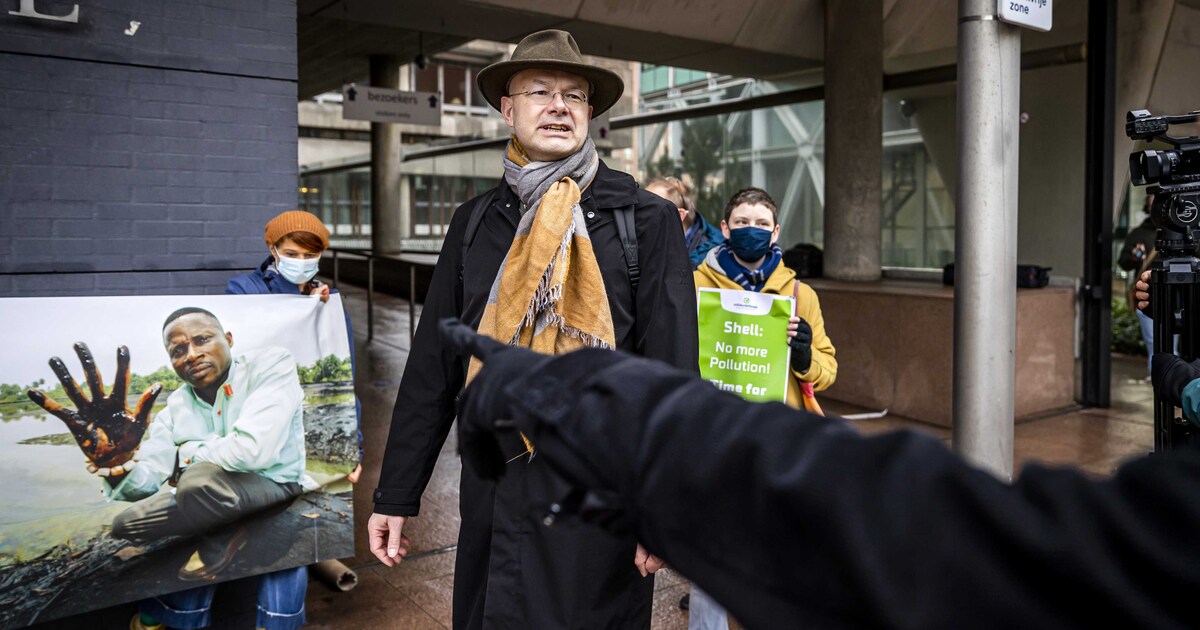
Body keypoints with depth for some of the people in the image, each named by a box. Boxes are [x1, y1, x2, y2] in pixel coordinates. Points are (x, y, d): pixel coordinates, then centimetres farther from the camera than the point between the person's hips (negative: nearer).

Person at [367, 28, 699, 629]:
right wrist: (395, 494, 7)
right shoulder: (475, 221, 8)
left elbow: (672, 369, -7)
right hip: (493, 487, 4)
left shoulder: (647, 219, -3)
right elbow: (431, 364, 8)